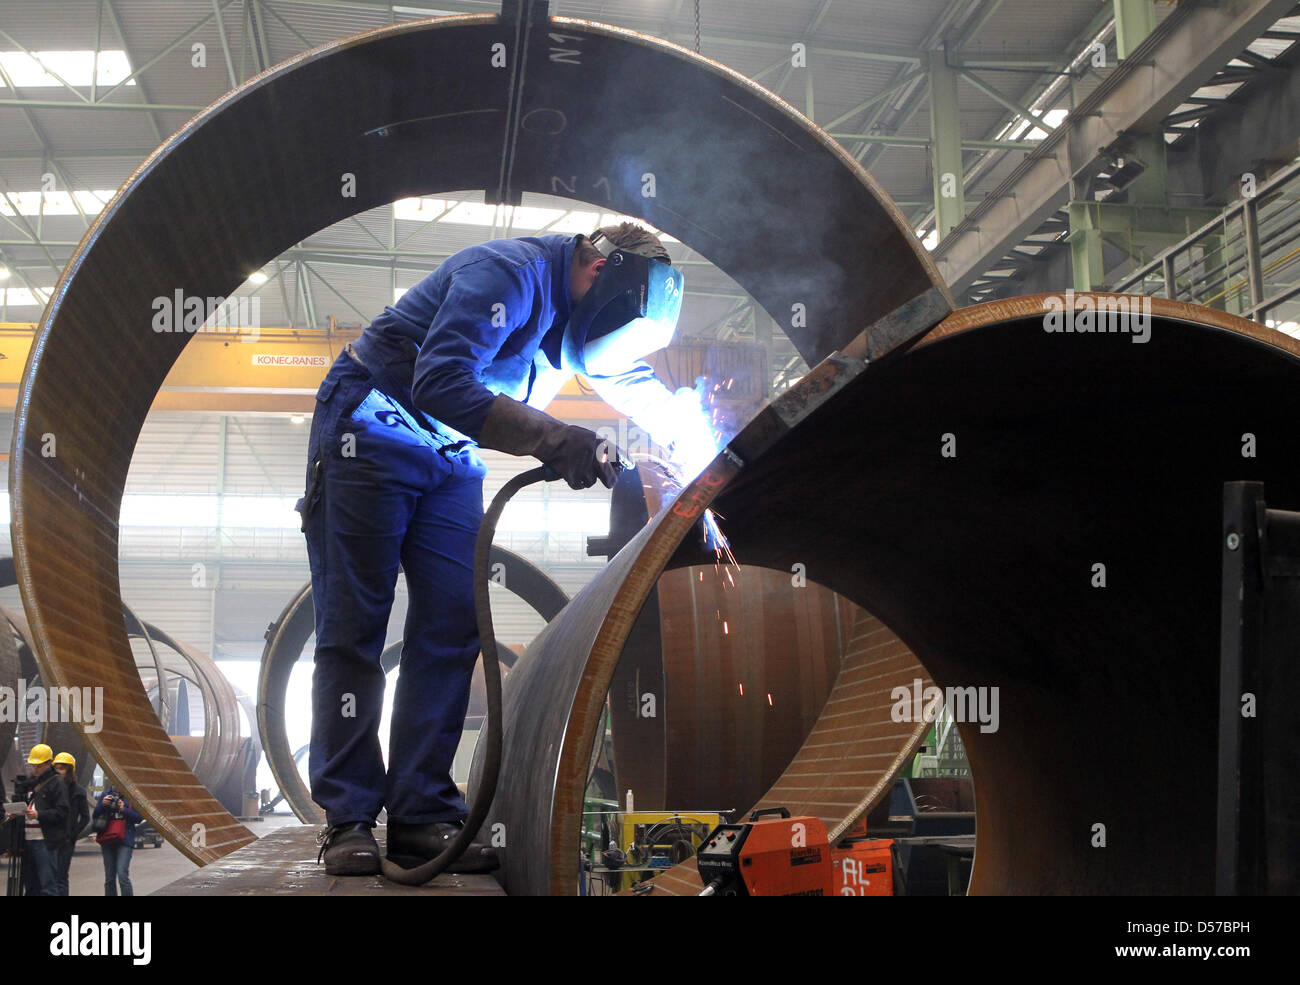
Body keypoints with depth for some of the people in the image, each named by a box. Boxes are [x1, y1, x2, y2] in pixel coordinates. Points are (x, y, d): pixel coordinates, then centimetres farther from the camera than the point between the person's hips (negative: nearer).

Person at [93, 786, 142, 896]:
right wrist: (102, 804, -8)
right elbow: (95, 816, 9)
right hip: (108, 840, 4)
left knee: (122, 875, -16)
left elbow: (139, 818, -3)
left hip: (125, 841, -4)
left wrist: (124, 809, -15)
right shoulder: (105, 794, 10)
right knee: (109, 878, 8)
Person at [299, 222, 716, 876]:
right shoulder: (509, 275, -23)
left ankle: (422, 816, -4)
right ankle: (348, 820, -5)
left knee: (450, 630, -5)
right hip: (373, 435, -8)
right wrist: (553, 439, -40)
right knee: (353, 630, -8)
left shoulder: (577, 316, 6)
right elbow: (439, 383, -34)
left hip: (451, 456, 8)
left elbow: (643, 390, 18)